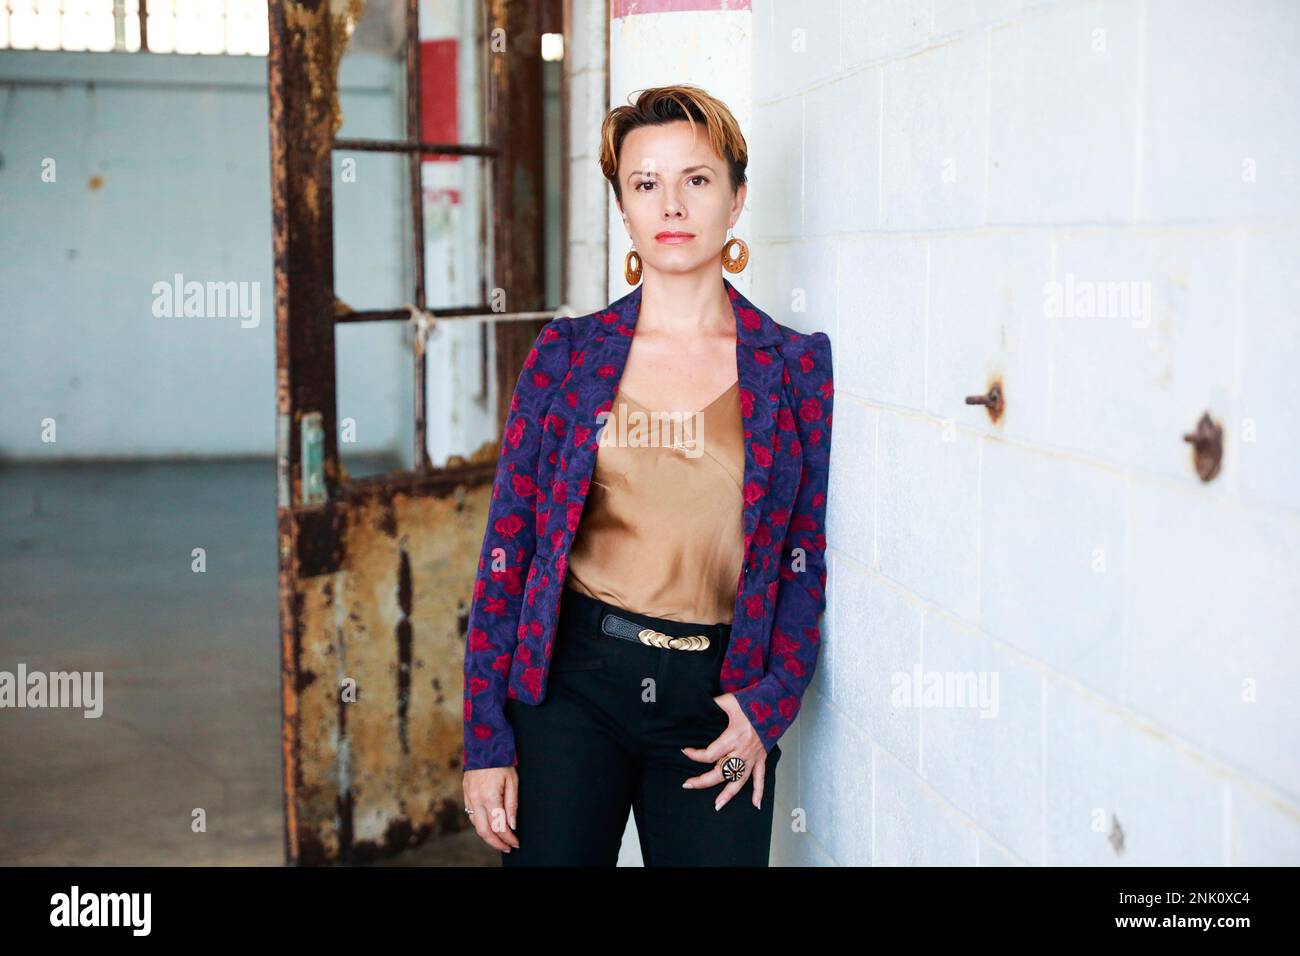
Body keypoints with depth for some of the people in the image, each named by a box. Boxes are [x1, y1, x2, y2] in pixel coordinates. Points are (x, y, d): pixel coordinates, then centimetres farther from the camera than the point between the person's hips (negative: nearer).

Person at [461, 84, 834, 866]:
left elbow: (811, 557, 4)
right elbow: (508, 544, 1)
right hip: (570, 682, 0)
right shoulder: (567, 353, 1)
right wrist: (487, 740, -2)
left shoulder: (798, 366, 1)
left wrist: (769, 705, -8)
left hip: (717, 696, 0)